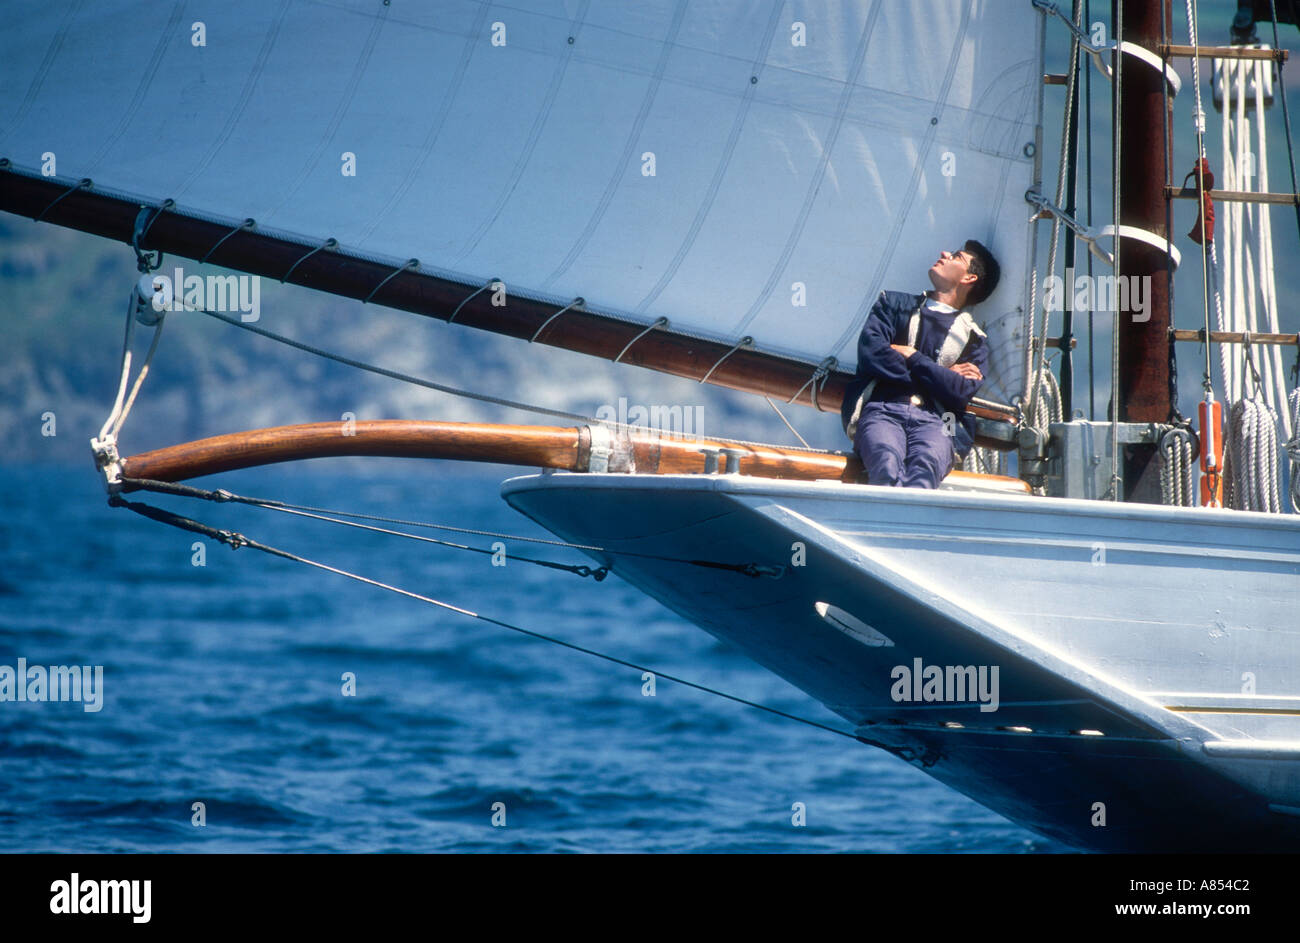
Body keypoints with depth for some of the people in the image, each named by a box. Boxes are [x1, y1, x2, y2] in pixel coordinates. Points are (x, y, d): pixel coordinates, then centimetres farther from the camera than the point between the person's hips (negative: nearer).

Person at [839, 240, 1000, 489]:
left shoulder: (973, 340, 24)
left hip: (933, 421, 0)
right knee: (886, 463, -37)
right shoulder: (895, 304, 27)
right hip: (882, 411, 0)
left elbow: (960, 393, 5)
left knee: (926, 464, -38)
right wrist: (941, 375, 8)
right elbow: (870, 352, 7)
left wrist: (912, 357, 7)